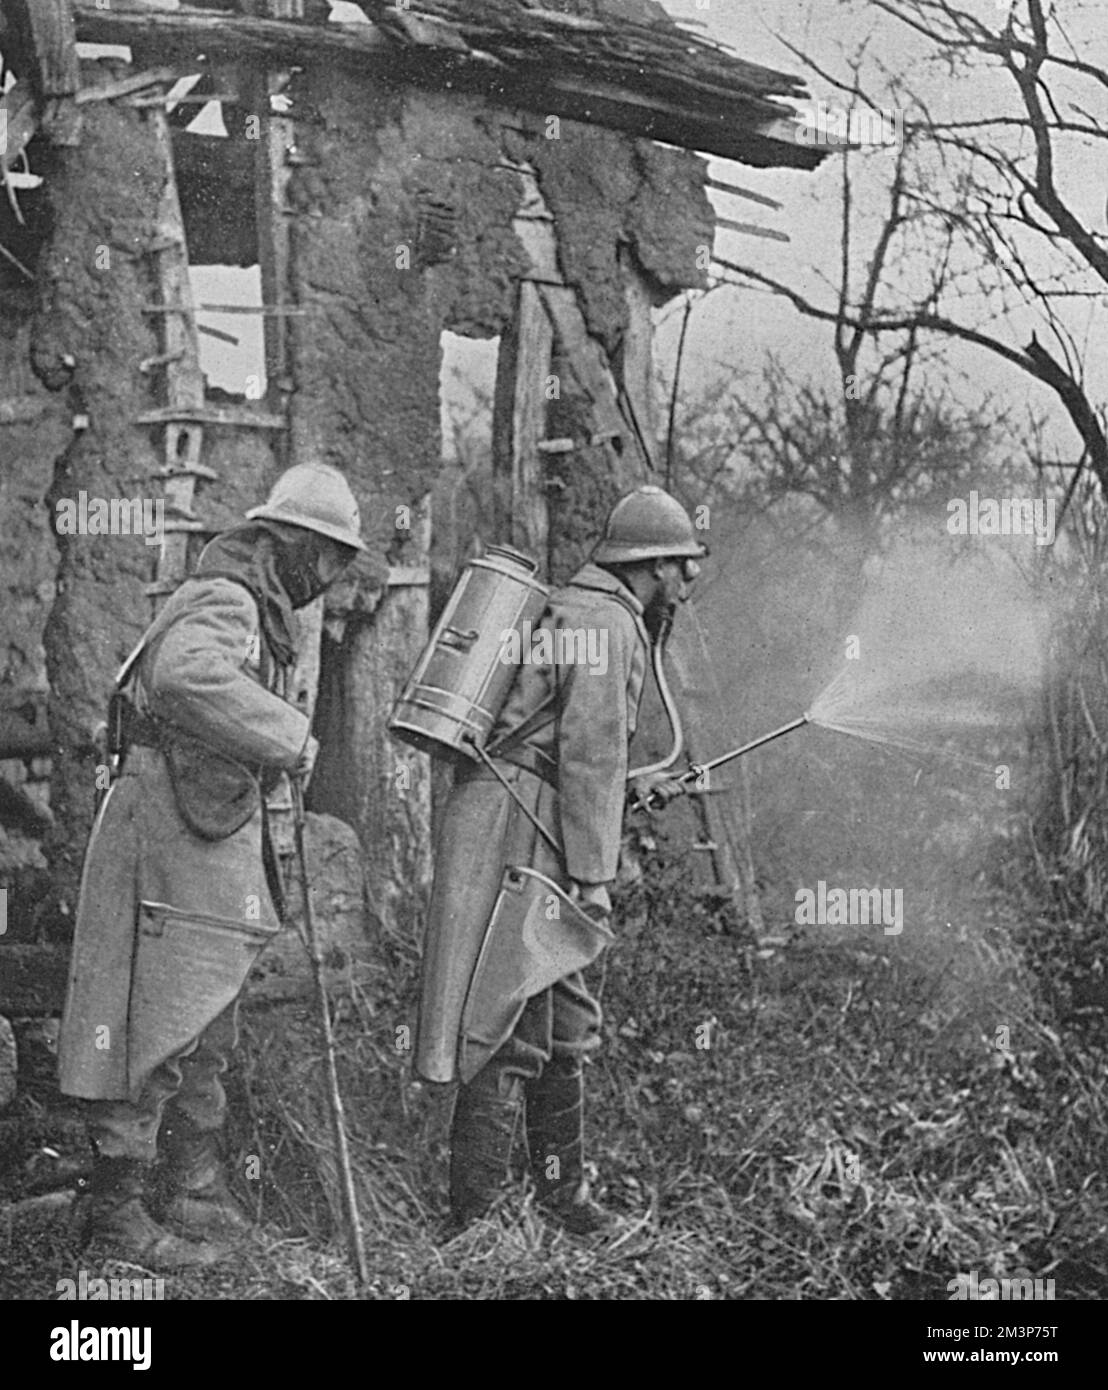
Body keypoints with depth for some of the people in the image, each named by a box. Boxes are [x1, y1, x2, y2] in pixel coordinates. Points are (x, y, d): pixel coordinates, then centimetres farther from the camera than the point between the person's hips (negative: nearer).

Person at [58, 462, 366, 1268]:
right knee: (159, 1026, -5)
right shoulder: (223, 601, -15)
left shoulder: (254, 611, 18)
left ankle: (194, 1192, 27)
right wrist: (288, 733, -30)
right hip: (171, 835, -11)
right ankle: (117, 1206, 3)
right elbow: (184, 677, -37)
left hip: (216, 837, 11)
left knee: (207, 1029, 17)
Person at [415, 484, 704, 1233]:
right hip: (520, 832, -10)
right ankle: (473, 1216, -4)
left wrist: (638, 787, 25)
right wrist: (593, 875, -18)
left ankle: (563, 1192, 27)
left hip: (519, 819, 10)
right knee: (516, 1023, -8)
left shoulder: (576, 610, 21)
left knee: (563, 1021, 16)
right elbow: (590, 755, -17)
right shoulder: (606, 623, -10)